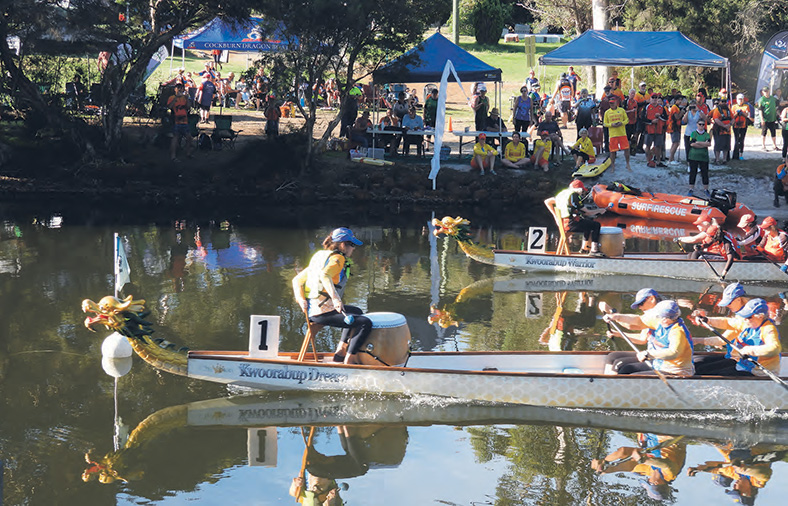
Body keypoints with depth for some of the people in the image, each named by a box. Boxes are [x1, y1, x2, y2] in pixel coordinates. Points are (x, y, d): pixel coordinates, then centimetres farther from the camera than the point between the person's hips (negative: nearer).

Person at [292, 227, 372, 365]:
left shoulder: (319, 256, 19)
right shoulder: (338, 258, -10)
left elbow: (297, 280, 16)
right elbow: (324, 275, -32)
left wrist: (301, 299, 4)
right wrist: (335, 298, -41)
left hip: (311, 310, 10)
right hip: (323, 312, -10)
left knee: (357, 312, 30)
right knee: (366, 323, -13)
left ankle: (340, 351, 27)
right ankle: (348, 361, -11)